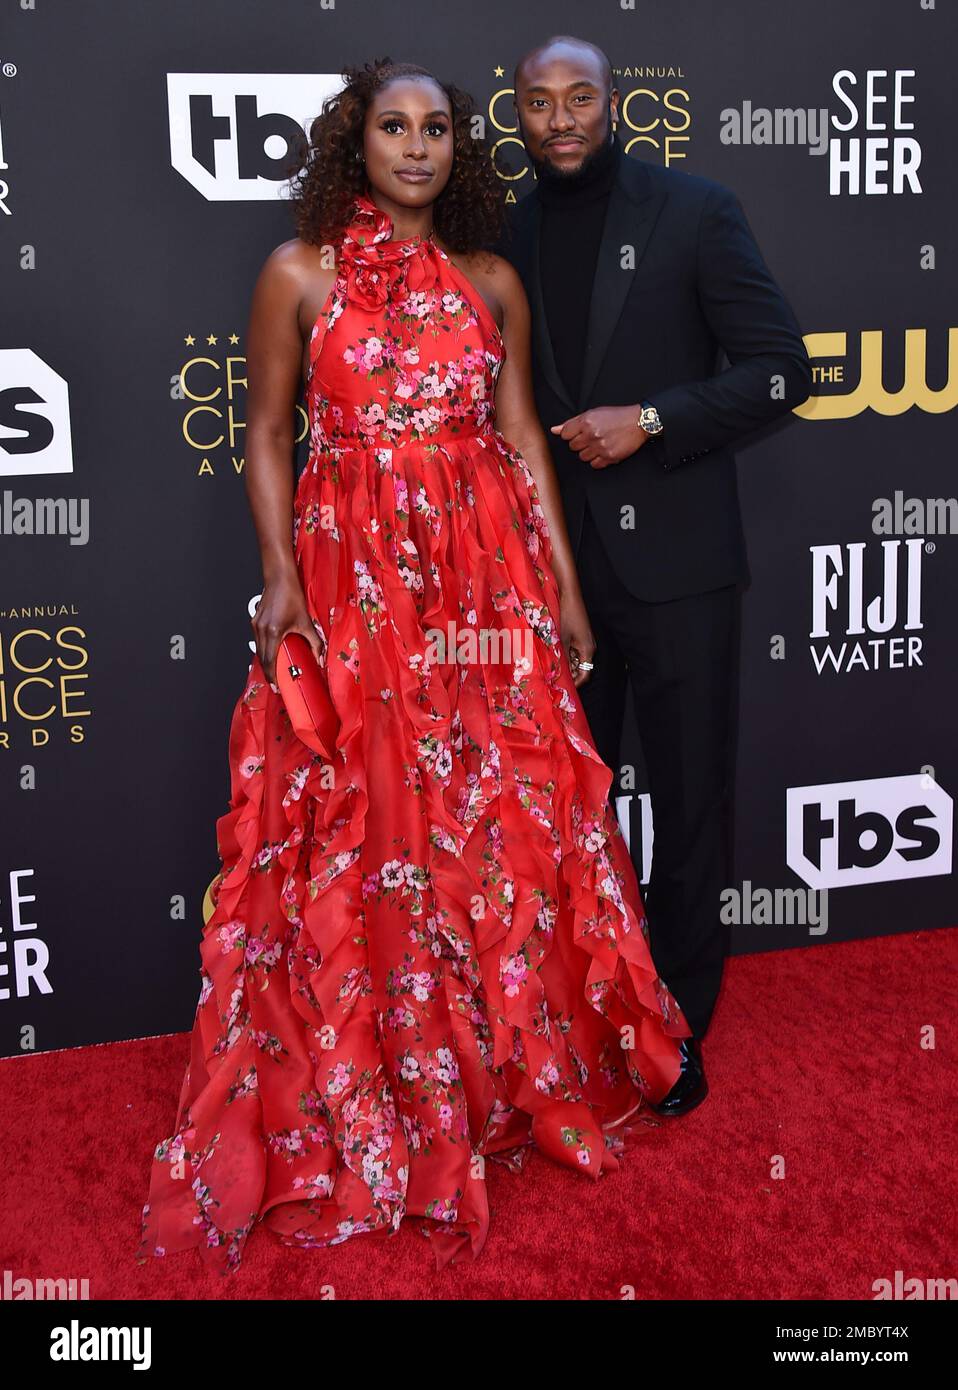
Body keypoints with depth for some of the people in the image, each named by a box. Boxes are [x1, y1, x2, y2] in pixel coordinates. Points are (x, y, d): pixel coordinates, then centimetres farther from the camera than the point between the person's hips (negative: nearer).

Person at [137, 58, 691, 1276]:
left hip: (487, 579, 3)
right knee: (357, 838, 1)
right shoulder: (299, 274, 5)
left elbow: (522, 438, 10)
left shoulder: (491, 282, 11)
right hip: (350, 579, -2)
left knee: (509, 821, 5)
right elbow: (265, 436, 4)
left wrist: (563, 583, 5)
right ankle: (362, 1104, 18)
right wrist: (280, 577, -8)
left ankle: (516, 1071, 24)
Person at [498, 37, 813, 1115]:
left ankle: (677, 1030, 20)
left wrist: (652, 419, -16)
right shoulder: (508, 237, 10)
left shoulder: (696, 212, -2)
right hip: (554, 563, 4)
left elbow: (783, 369, -5)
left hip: (672, 562, -4)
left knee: (689, 802, 4)